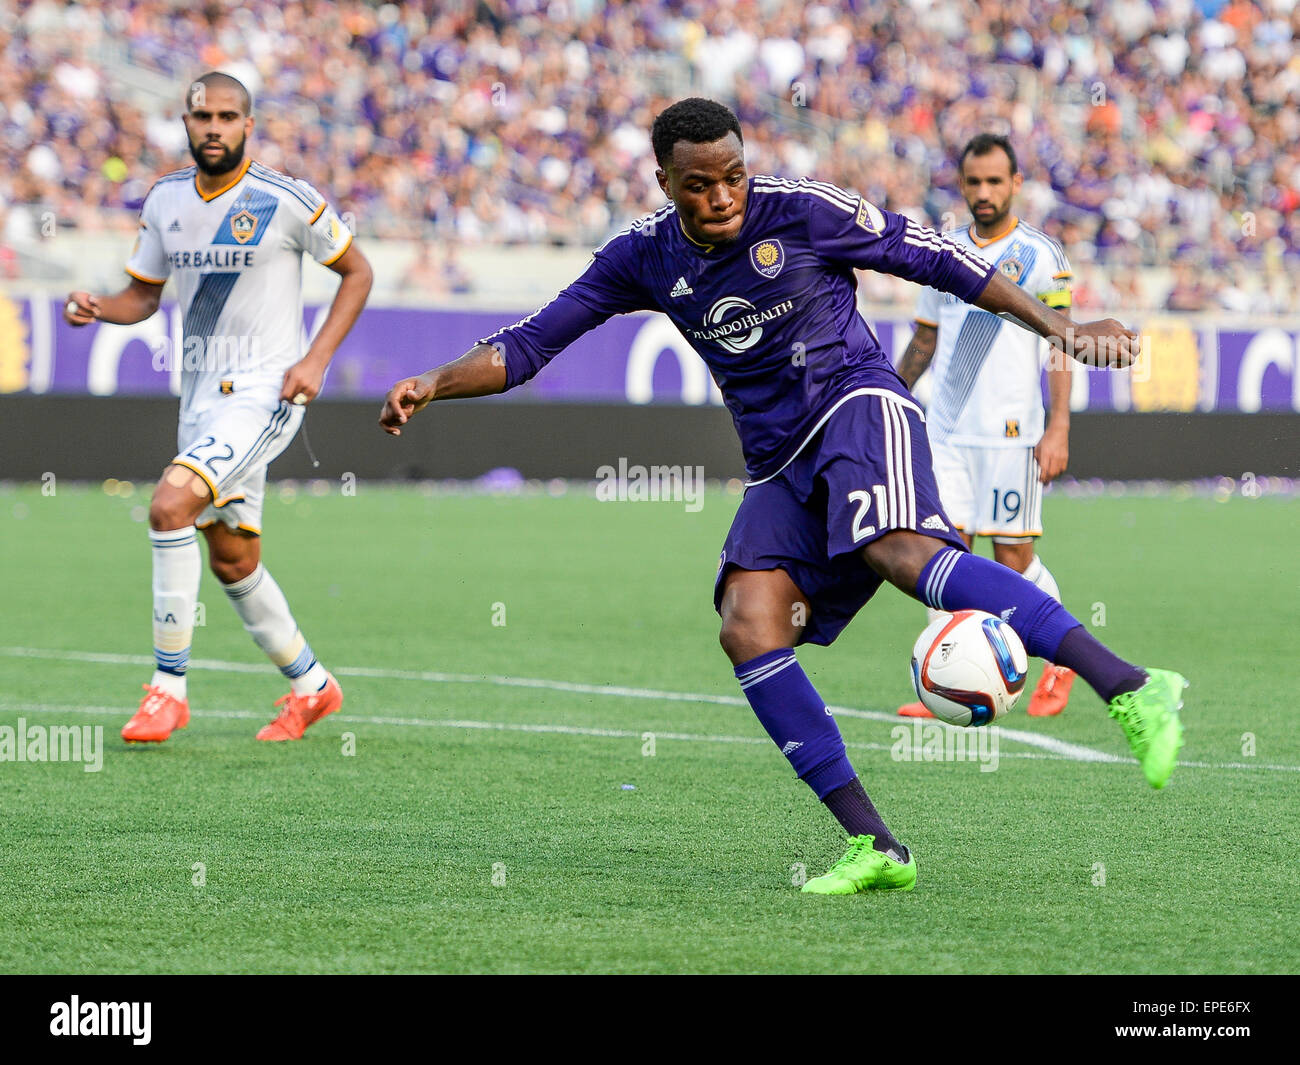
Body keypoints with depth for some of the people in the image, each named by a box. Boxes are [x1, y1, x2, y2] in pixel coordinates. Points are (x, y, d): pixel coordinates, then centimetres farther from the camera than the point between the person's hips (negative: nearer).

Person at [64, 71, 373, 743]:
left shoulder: (287, 201, -10)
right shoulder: (166, 201, 5)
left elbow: (357, 271, 0)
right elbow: (143, 295, 15)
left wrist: (317, 359, -10)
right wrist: (97, 308, -8)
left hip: (265, 392, -7)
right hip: (201, 397, 7)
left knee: (170, 504, -25)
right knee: (233, 563, 14)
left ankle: (169, 685, -17)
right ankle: (310, 685, 34)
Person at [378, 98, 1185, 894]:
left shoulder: (801, 211, -6)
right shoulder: (644, 259, 6)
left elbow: (932, 257, 1)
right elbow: (528, 345, 9)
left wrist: (1059, 327, 1)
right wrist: (431, 386, -6)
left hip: (856, 406, -6)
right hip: (781, 466, 6)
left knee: (903, 552, -35)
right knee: (748, 630, -15)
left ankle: (1132, 690, -46)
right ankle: (874, 848, -15)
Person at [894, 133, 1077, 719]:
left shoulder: (1039, 255, -3)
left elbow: (1062, 346, -5)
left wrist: (1058, 428, -13)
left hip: (1009, 431, -4)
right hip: (945, 430, 4)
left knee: (1012, 555, -1)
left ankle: (1063, 658, 21)